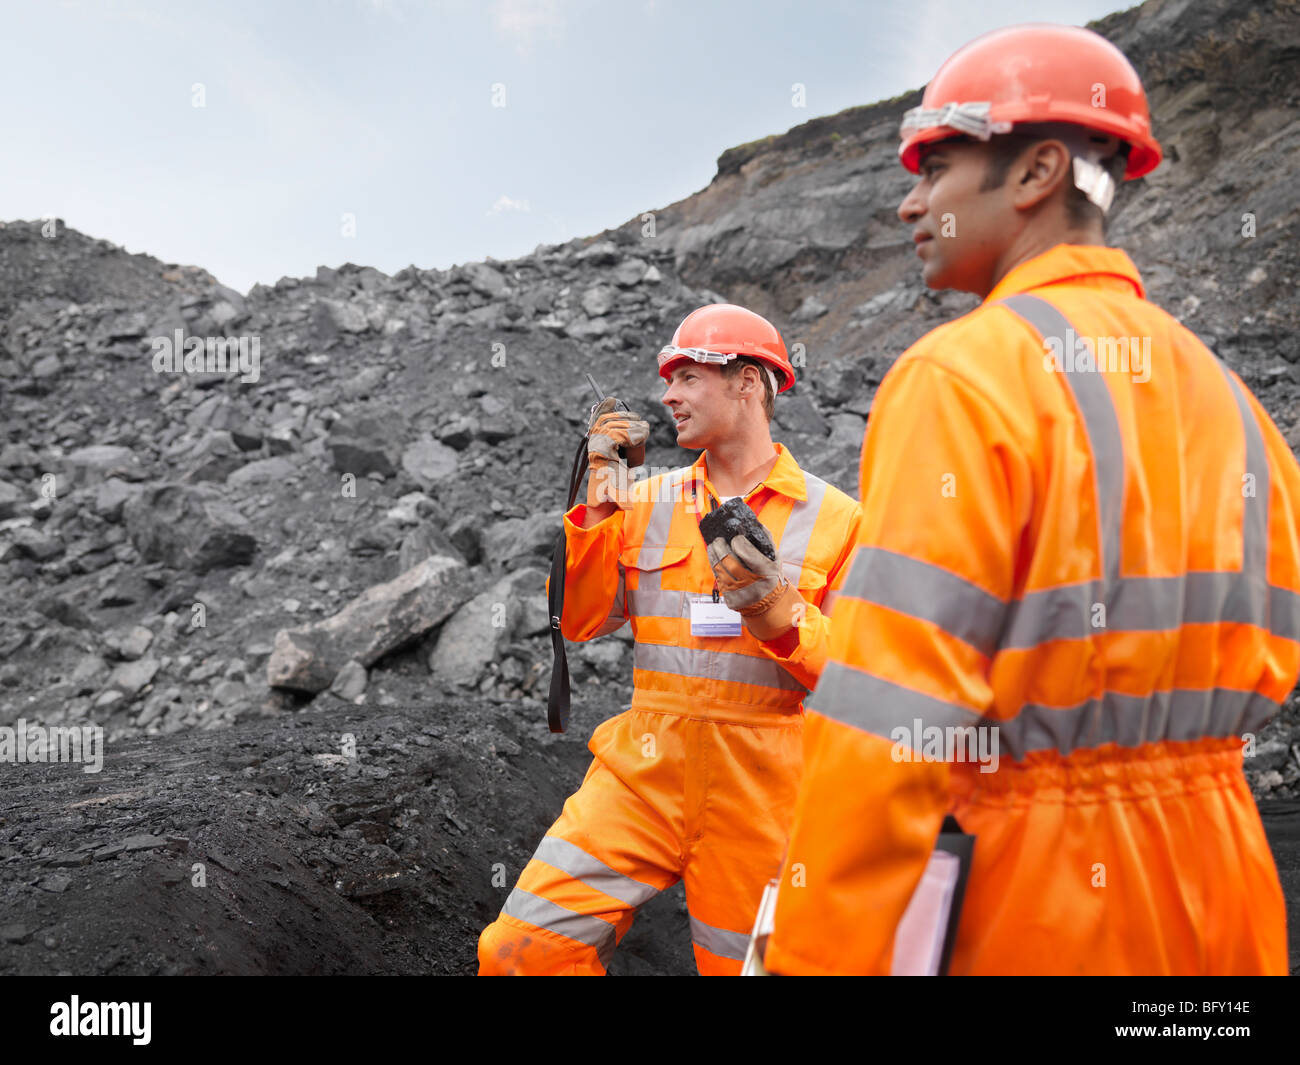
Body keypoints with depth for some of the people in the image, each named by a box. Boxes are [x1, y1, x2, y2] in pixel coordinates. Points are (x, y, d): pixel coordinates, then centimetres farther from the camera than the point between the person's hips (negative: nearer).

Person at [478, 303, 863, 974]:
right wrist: (598, 503, -3)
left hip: (757, 792, -2)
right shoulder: (648, 500, 10)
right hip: (642, 769, 2)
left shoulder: (833, 517, 0)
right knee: (522, 947, -6)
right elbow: (580, 621, 4)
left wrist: (778, 615, -20)